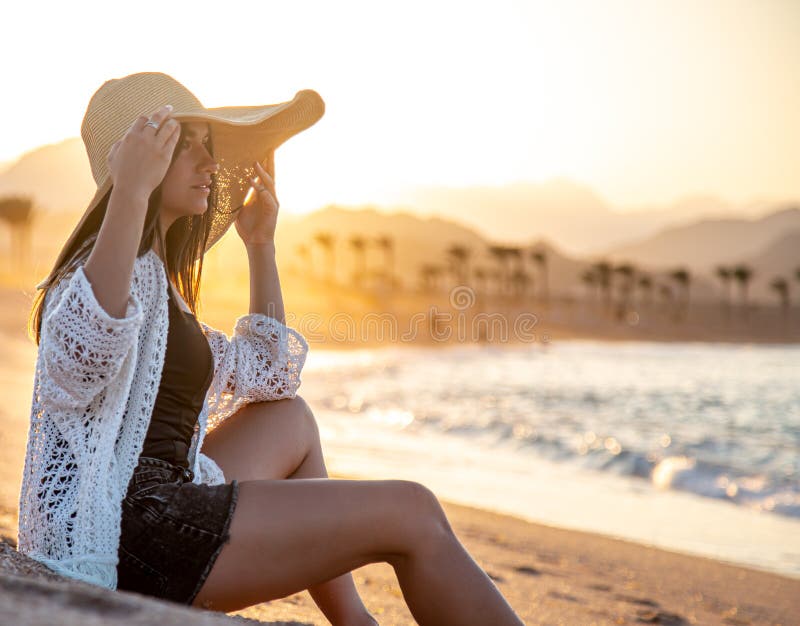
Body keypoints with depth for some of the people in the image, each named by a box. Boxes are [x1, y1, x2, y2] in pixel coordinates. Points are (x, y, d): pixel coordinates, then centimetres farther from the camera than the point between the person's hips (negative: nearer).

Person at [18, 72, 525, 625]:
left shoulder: (155, 275, 21)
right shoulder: (127, 267, -9)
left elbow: (267, 377, 26)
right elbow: (79, 360, -35)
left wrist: (262, 246, 23)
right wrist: (130, 195, -40)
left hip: (158, 511, 10)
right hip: (120, 535, -10)